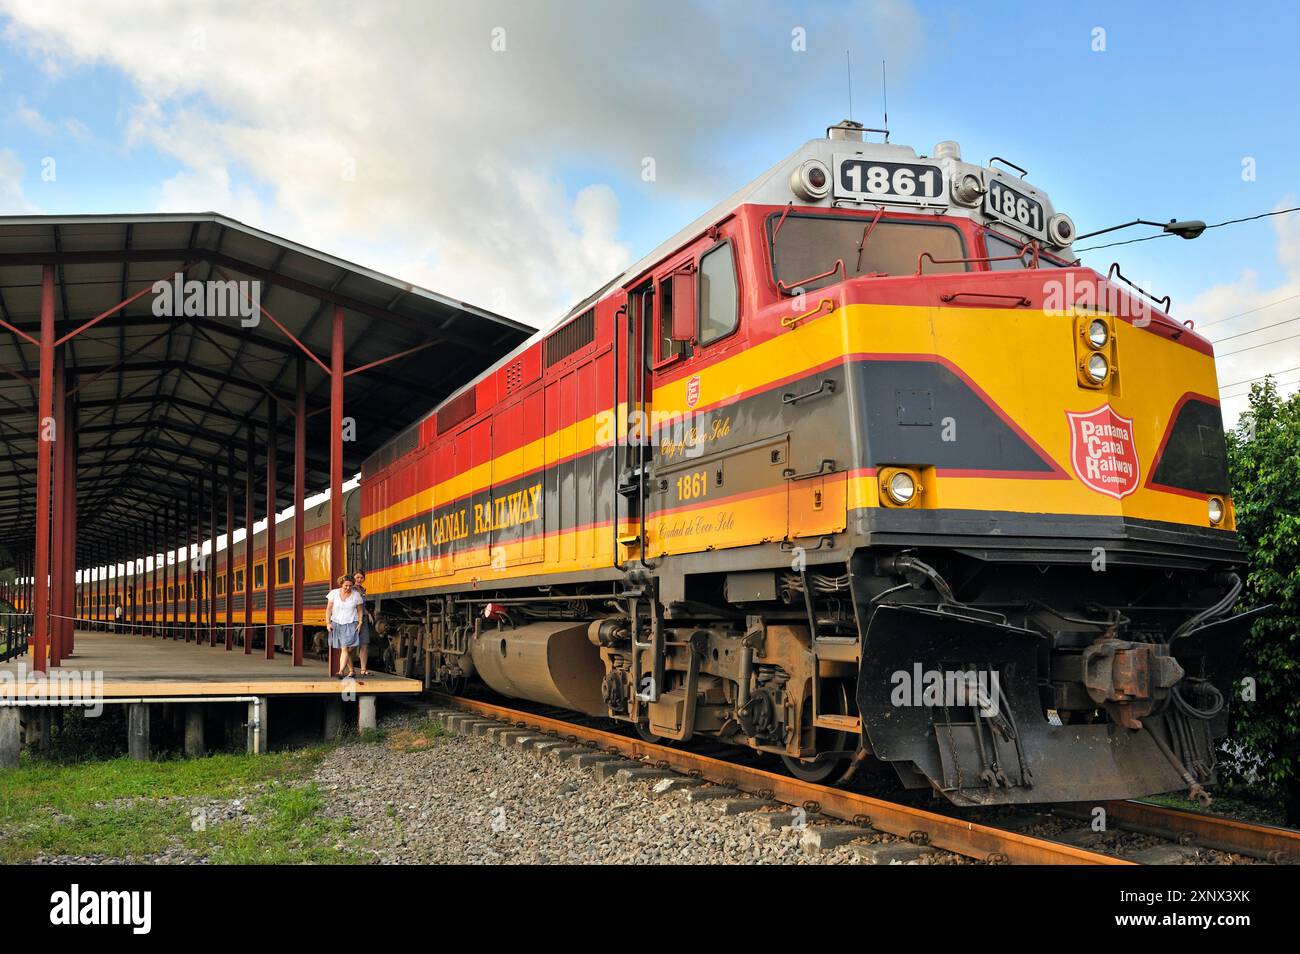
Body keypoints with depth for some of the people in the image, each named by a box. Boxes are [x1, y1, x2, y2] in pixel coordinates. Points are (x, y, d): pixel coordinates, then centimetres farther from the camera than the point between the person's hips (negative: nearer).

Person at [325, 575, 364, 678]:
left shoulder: (356, 595, -2)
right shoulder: (334, 593, -1)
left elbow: (360, 610, 7)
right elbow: (328, 609, 2)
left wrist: (360, 623, -3)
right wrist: (328, 623, -7)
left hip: (350, 624, -2)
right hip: (336, 624, 2)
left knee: (345, 648, -15)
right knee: (345, 649, 8)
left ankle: (341, 671, -23)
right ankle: (351, 671, 22)